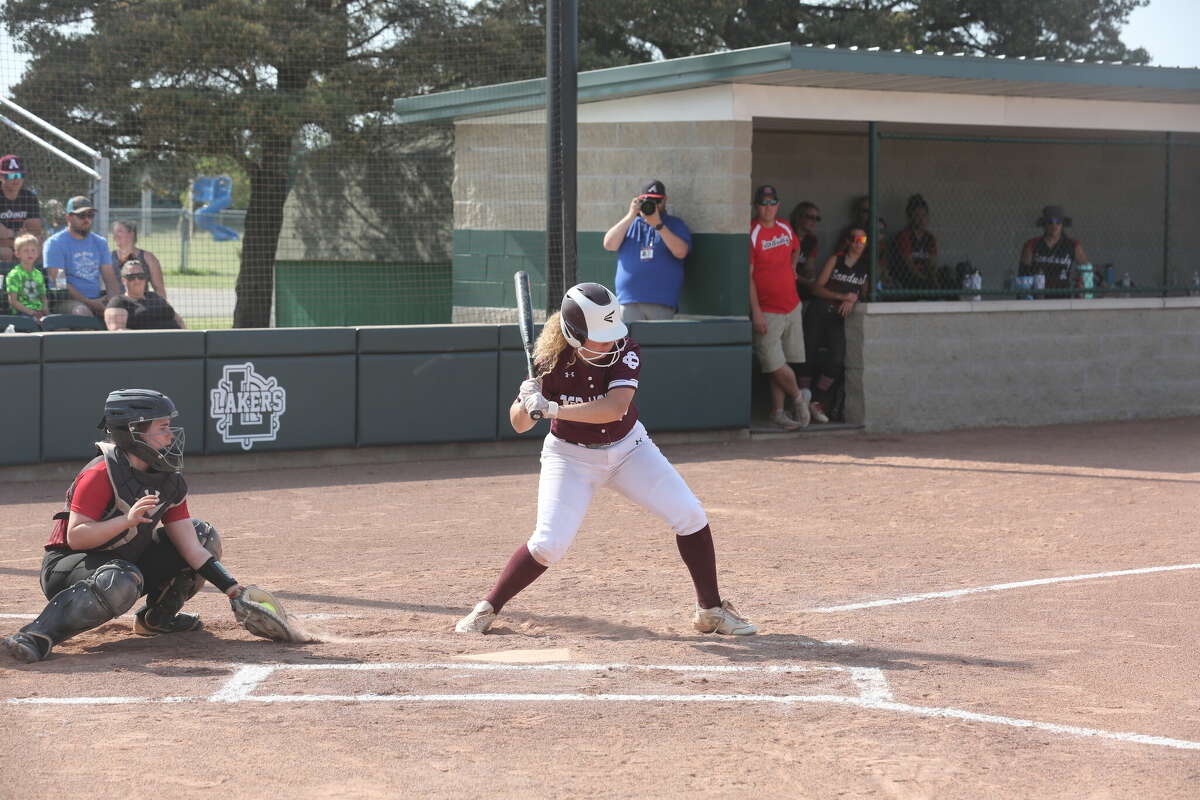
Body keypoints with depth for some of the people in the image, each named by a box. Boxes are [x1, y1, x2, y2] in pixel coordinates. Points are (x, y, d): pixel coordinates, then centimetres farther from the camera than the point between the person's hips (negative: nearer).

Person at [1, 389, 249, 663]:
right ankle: (37, 637, -38)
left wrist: (232, 588, -14)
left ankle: (157, 617, 15)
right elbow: (75, 537, -26)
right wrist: (127, 520, -38)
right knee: (122, 580, -43)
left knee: (204, 535, 6)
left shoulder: (170, 480, 0)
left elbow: (190, 547, -3)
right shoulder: (101, 474, -22)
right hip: (67, 567, -8)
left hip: (126, 562, 8)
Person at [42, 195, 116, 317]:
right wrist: (89, 302, -17)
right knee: (82, 311, -38)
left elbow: (109, 276, 13)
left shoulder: (100, 242, 20)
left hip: (97, 300, 5)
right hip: (69, 300, -5)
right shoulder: (55, 243, 1)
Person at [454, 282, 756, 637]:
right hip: (570, 456, -2)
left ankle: (711, 609, 5)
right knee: (549, 543, -17)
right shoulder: (552, 362, -22)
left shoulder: (625, 351, -23)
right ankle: (487, 607, 3)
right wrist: (527, 404, -39)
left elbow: (614, 407, -38)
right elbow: (519, 424, -16)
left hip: (628, 448, 2)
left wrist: (551, 409, -46)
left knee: (690, 515, -9)